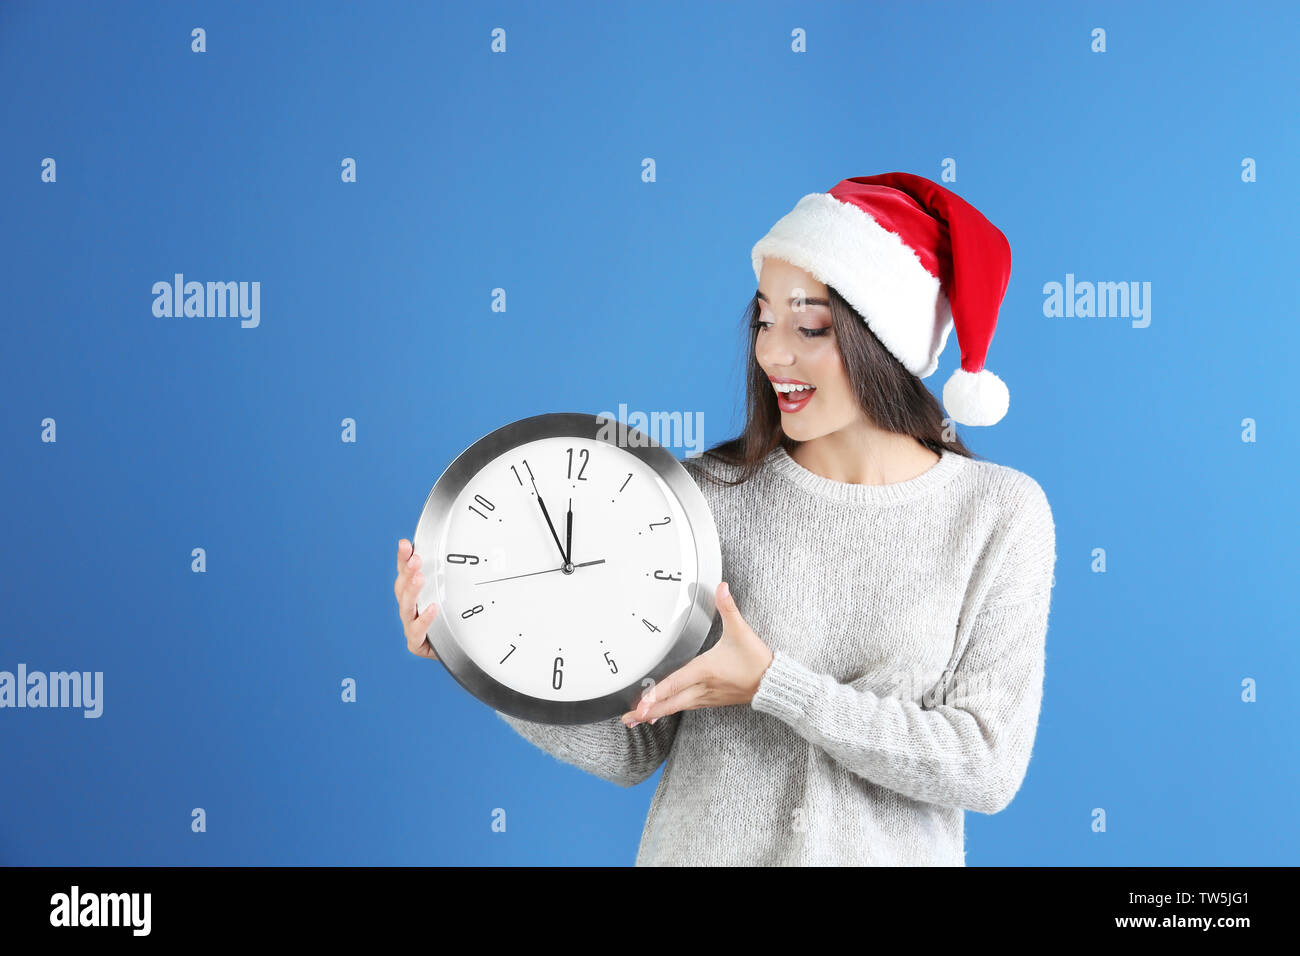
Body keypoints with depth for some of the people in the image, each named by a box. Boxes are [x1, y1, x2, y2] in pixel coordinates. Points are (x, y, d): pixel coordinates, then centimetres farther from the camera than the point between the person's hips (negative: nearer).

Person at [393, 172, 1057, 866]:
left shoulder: (1000, 514, -10)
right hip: (703, 846, 1)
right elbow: (631, 748, -9)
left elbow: (988, 767, -16)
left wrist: (773, 684, -21)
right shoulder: (708, 494, -9)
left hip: (890, 851, 0)